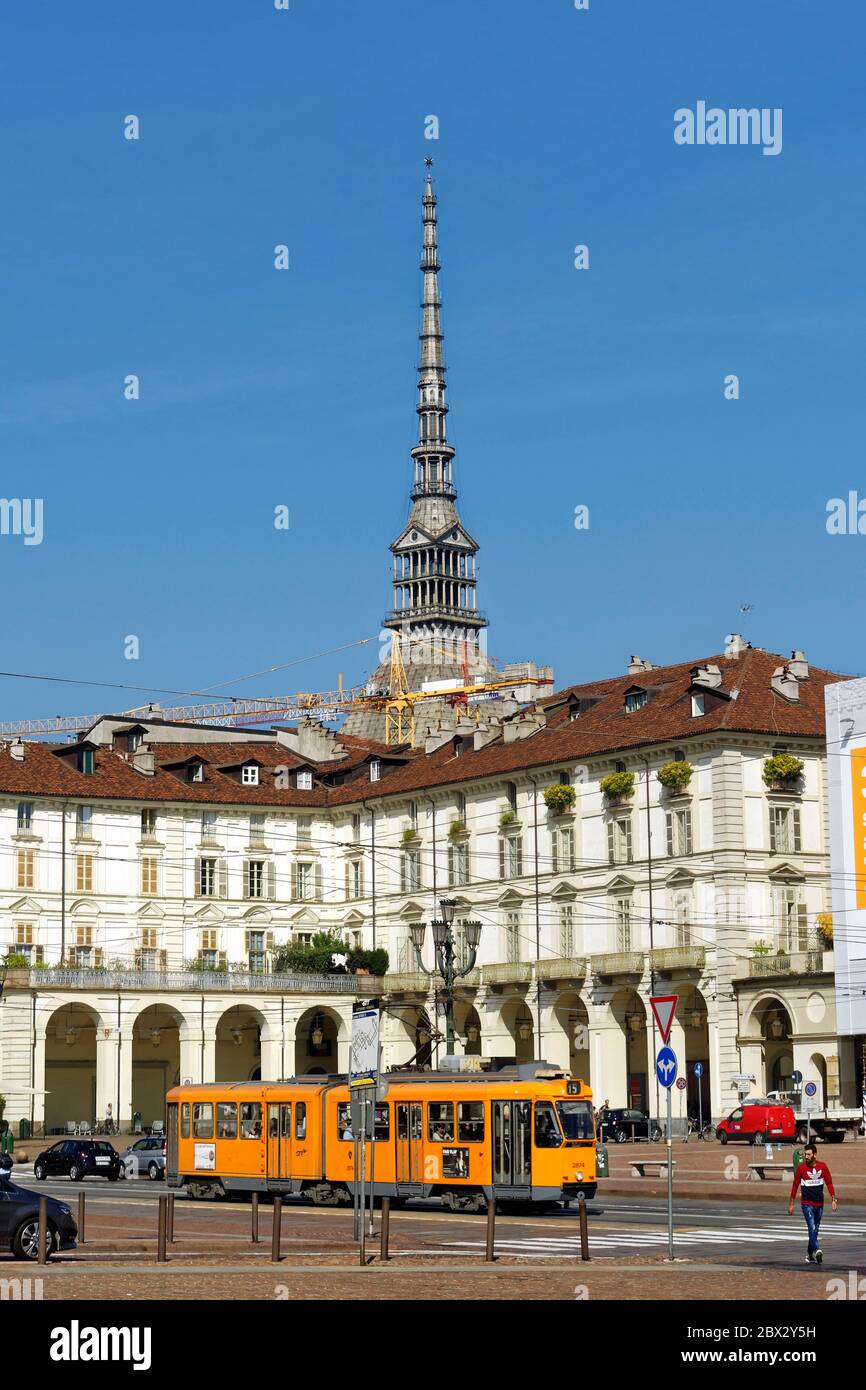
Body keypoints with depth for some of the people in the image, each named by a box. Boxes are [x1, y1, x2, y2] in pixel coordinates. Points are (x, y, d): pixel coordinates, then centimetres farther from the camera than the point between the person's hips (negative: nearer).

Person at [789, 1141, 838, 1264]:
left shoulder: (822, 1166, 1)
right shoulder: (801, 1167, -6)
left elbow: (829, 1183, 5)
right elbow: (795, 1185, 0)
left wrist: (833, 1199, -5)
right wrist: (791, 1204, 1)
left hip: (819, 1203, 3)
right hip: (807, 1204, -3)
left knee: (815, 1230, 10)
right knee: (812, 1228, -18)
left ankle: (810, 1255, 21)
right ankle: (817, 1250, -33)